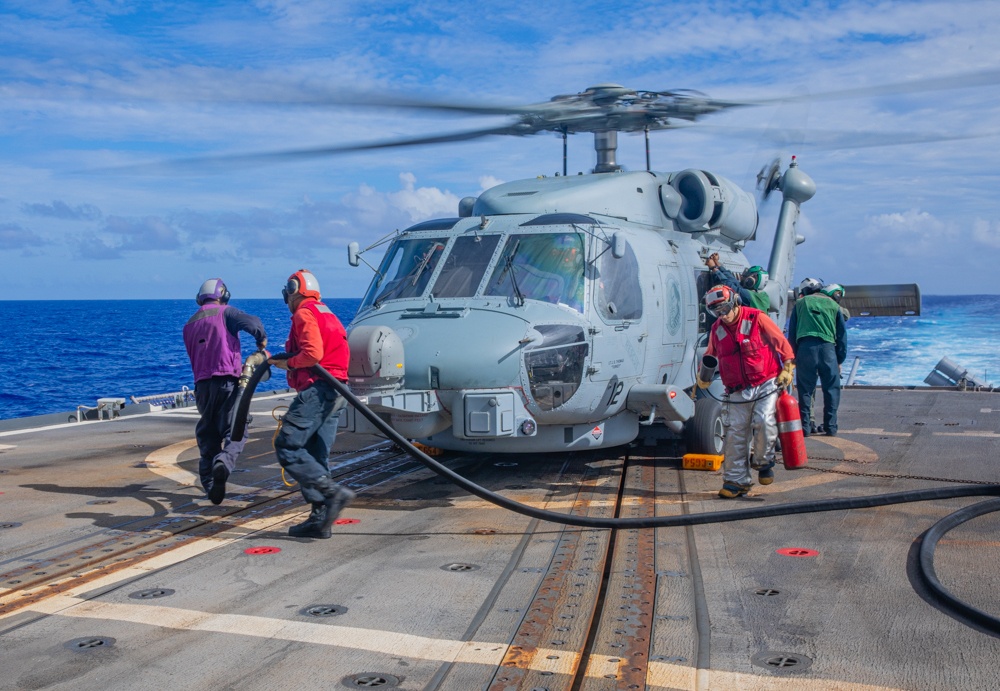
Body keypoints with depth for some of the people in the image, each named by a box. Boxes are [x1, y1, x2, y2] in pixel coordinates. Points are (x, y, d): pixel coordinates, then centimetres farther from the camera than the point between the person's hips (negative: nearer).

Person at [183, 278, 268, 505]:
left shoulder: (190, 324, 20)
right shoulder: (225, 312, 3)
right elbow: (252, 323, -15)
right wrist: (262, 340, 5)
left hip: (201, 384, 5)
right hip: (227, 381, -5)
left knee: (207, 435, 15)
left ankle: (209, 484, 11)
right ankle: (223, 461, -33)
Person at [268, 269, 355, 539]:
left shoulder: (304, 314, -5)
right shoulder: (327, 314, 25)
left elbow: (312, 353, -19)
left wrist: (288, 363, -3)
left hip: (316, 389, -10)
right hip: (335, 392, 10)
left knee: (287, 447, -10)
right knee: (315, 457, 9)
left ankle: (334, 492, -20)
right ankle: (320, 519, 7)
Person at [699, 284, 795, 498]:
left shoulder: (757, 319, -7)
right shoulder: (716, 330, 8)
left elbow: (782, 343, -1)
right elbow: (710, 357, 22)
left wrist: (786, 369, -4)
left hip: (766, 384, -4)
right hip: (737, 392, 4)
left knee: (764, 421, -23)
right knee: (735, 434, 1)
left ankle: (763, 461, 5)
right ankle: (736, 480, 11)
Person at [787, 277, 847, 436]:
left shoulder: (800, 303, 16)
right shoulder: (833, 305, 18)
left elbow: (791, 333, 12)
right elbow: (842, 334, 15)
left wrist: (793, 356, 14)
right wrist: (840, 360, 17)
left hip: (805, 347, 0)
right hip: (828, 348, 0)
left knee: (805, 390, 5)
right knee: (831, 389, 7)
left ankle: (805, 427, 3)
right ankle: (830, 427, 5)